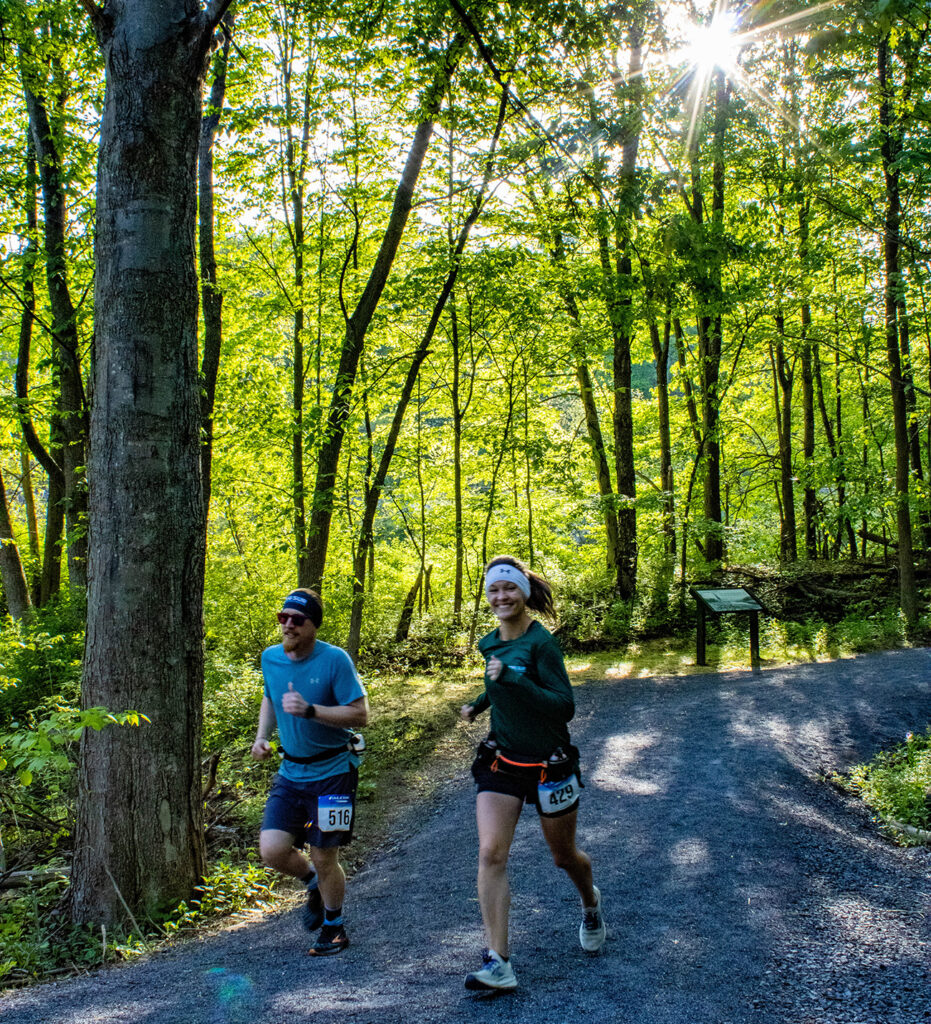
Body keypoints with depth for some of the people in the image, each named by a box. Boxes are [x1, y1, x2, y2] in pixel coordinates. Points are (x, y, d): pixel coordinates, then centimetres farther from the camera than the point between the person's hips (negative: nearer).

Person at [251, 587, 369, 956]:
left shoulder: (334, 660, -16)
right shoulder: (270, 657, 0)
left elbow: (360, 714, -17)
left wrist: (309, 710, -28)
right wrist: (262, 736, 3)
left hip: (332, 771, -5)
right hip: (290, 771, 5)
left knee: (323, 857, 2)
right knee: (272, 851, -6)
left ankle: (334, 928, 29)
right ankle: (313, 883, 28)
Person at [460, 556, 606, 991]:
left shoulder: (541, 642, -18)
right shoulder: (492, 642, 3)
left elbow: (565, 706, -25)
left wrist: (510, 679, -32)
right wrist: (478, 704, 33)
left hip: (548, 764, -5)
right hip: (501, 760, 5)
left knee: (564, 856, 14)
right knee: (490, 853, -13)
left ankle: (591, 904, 49)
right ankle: (497, 963, -10)